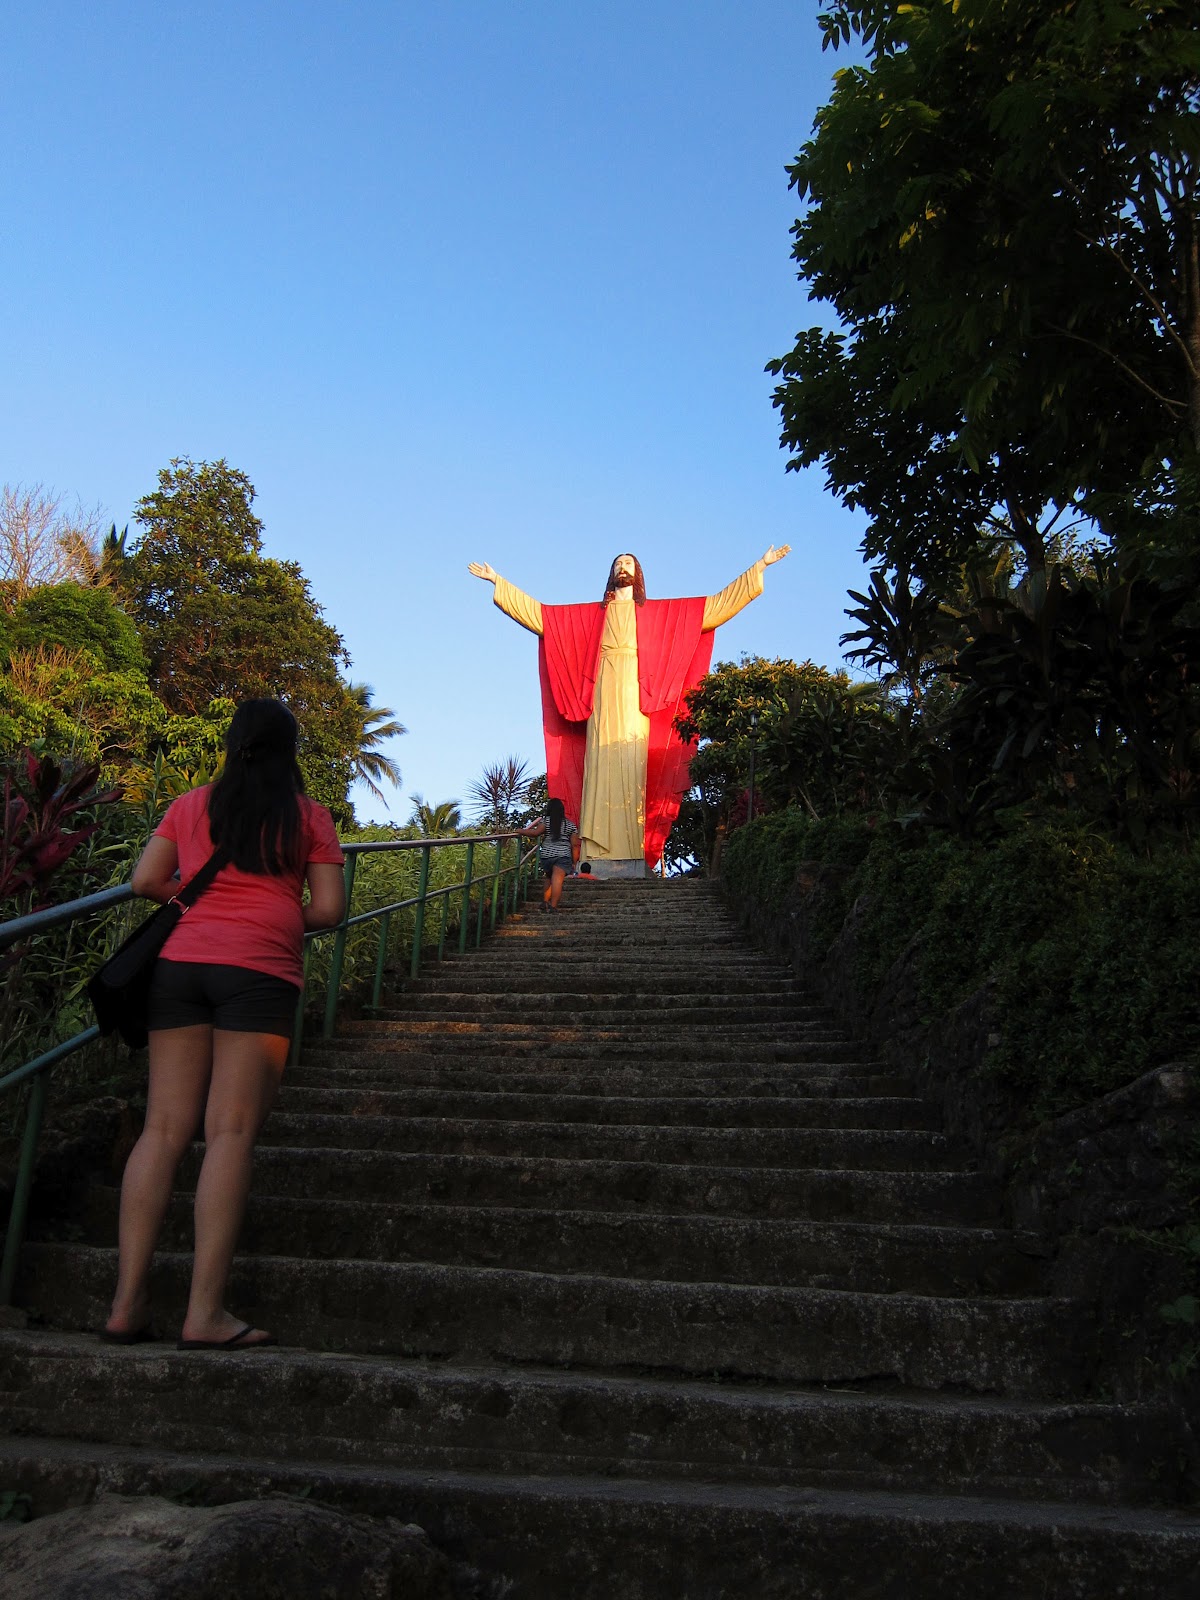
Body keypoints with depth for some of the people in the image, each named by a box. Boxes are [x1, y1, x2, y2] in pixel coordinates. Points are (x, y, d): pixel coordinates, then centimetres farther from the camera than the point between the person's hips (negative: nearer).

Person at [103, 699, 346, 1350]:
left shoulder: (190, 805, 14)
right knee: (230, 1133, -5)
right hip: (261, 972, -3)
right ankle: (204, 1314, -6)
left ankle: (127, 1304, 4)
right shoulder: (309, 815, 8)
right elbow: (329, 908, 2)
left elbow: (144, 881, 11)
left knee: (163, 1129, 4)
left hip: (181, 962, 3)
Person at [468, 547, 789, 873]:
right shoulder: (590, 615, 22)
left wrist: (759, 567, 13)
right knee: (602, 772, -9)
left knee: (633, 773, -12)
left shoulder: (661, 613, 18)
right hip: (603, 702, 1)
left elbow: (720, 603, 16)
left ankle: (634, 859, -17)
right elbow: (535, 612, 24)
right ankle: (599, 860, -13)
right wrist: (497, 580, 23)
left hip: (635, 702, -1)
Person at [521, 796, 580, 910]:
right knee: (557, 880, -12)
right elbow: (574, 844, 7)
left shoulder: (546, 821, 5)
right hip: (563, 856, -1)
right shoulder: (571, 825, 11)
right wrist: (574, 862, 11)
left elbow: (536, 833, -10)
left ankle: (545, 901, 12)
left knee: (549, 879, 20)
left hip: (546, 854, 1)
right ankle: (553, 906, -21)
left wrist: (521, 831, 2)